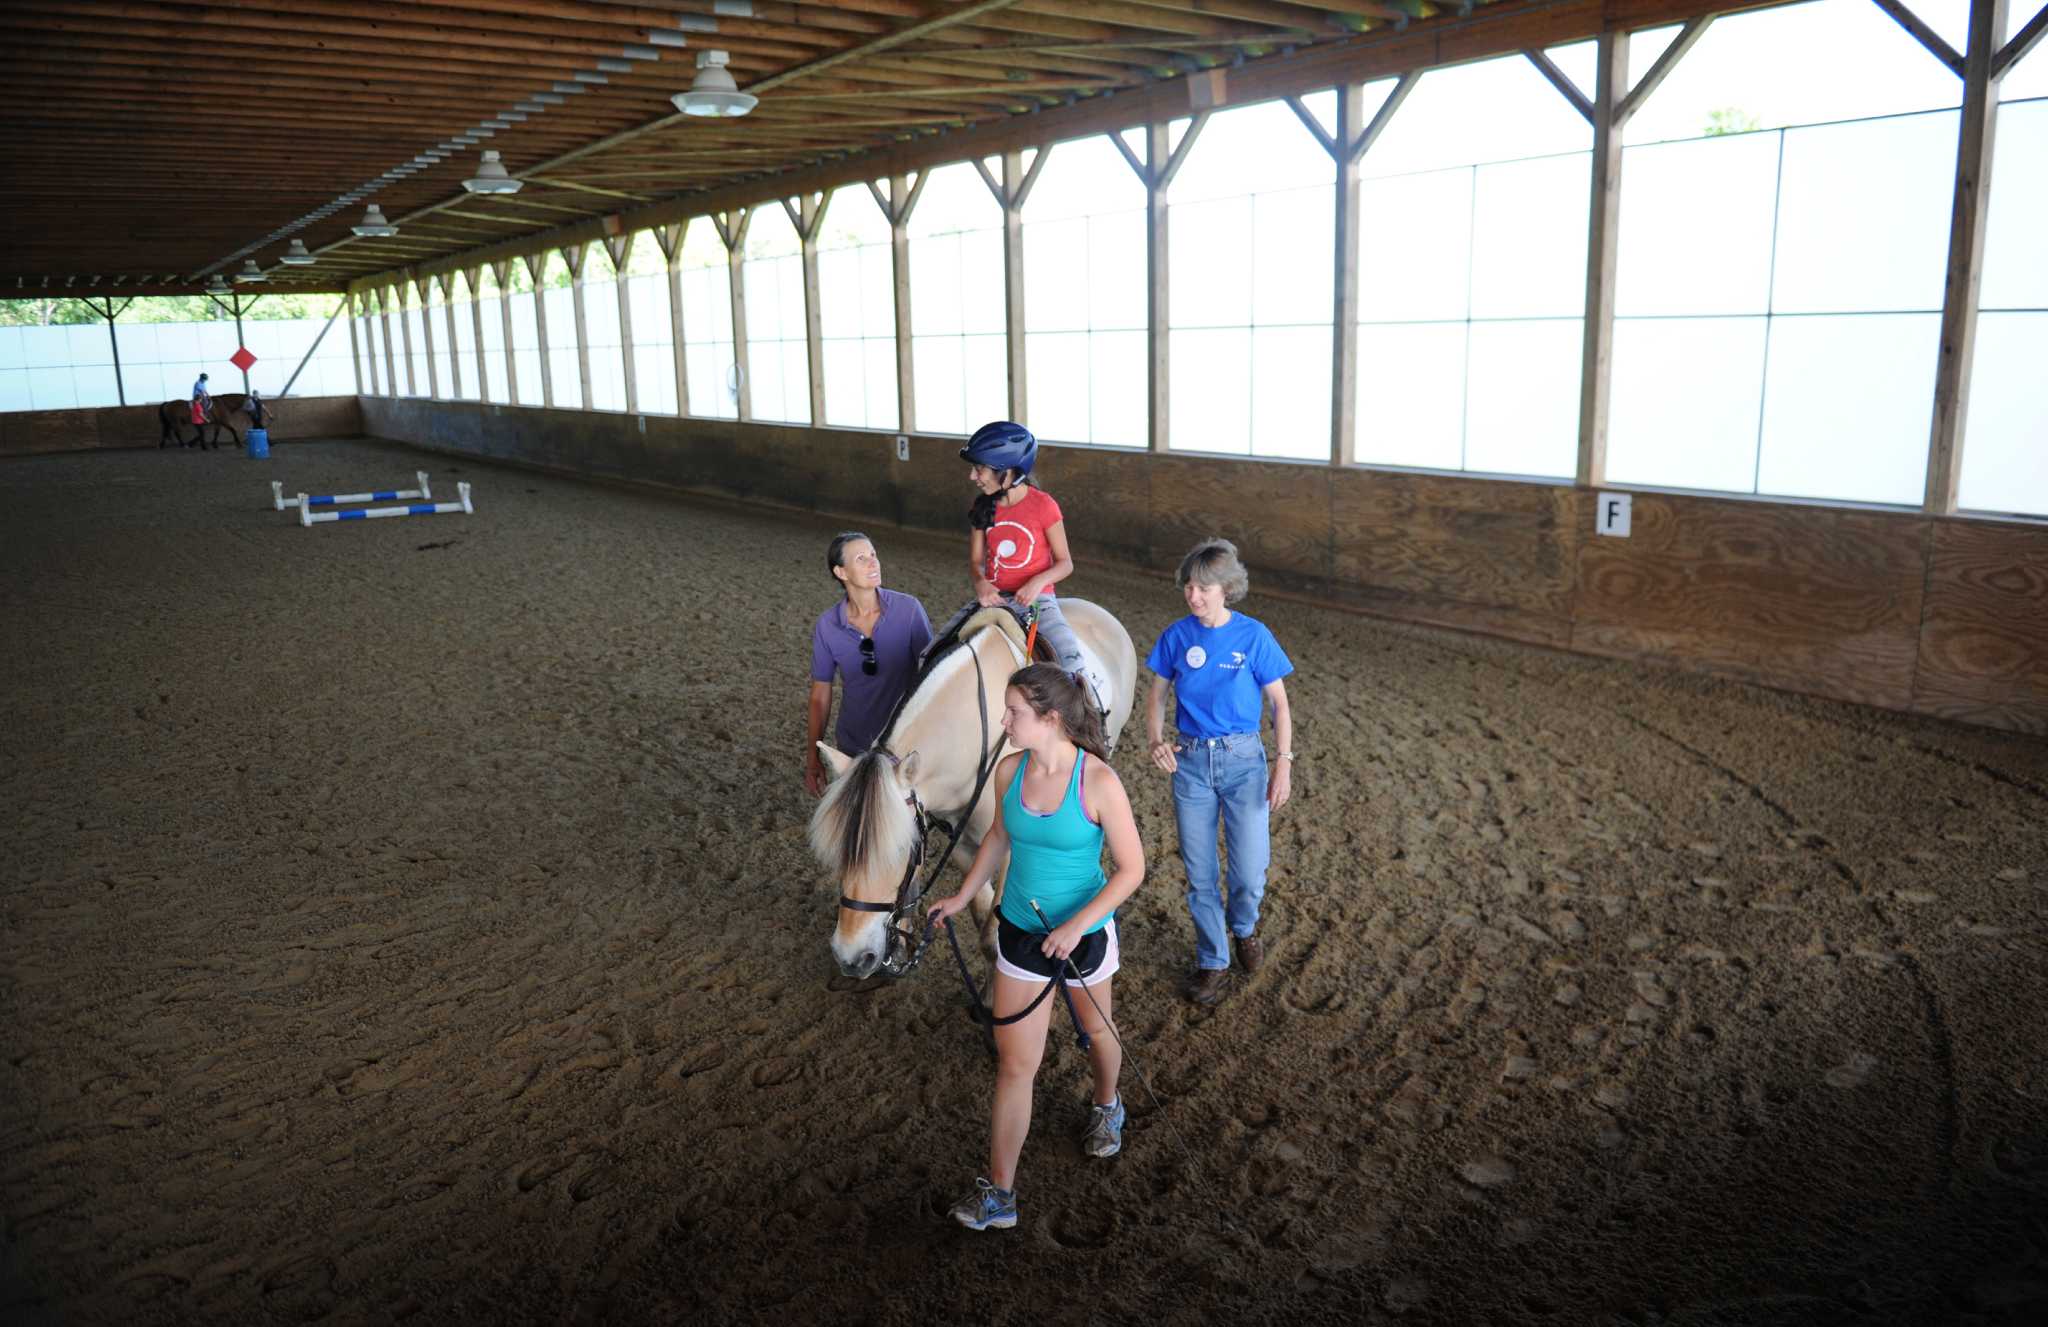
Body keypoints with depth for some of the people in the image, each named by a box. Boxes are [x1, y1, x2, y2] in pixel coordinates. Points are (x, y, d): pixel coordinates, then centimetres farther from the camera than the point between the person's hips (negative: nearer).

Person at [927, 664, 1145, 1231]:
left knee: (1095, 1029, 26)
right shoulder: (1009, 771, -10)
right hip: (1021, 931, 3)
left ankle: (1107, 1108, 57)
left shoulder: (1099, 782, -24)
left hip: (1085, 931, -3)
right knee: (1015, 1063, 4)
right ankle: (998, 1193, 13)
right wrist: (962, 897, 12)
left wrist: (1076, 926, -25)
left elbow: (1131, 868, -18)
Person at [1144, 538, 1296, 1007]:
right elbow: (1157, 700, 4)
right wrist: (1155, 741, -15)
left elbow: (1279, 705, -3)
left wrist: (1284, 766, -10)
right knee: (1199, 876, 8)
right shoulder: (1175, 637, -3)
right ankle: (1213, 963, 28)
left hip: (1243, 761, -2)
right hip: (1190, 762, 2)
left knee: (1249, 875, -1)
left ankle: (1243, 928, 34)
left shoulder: (1253, 635, -9)